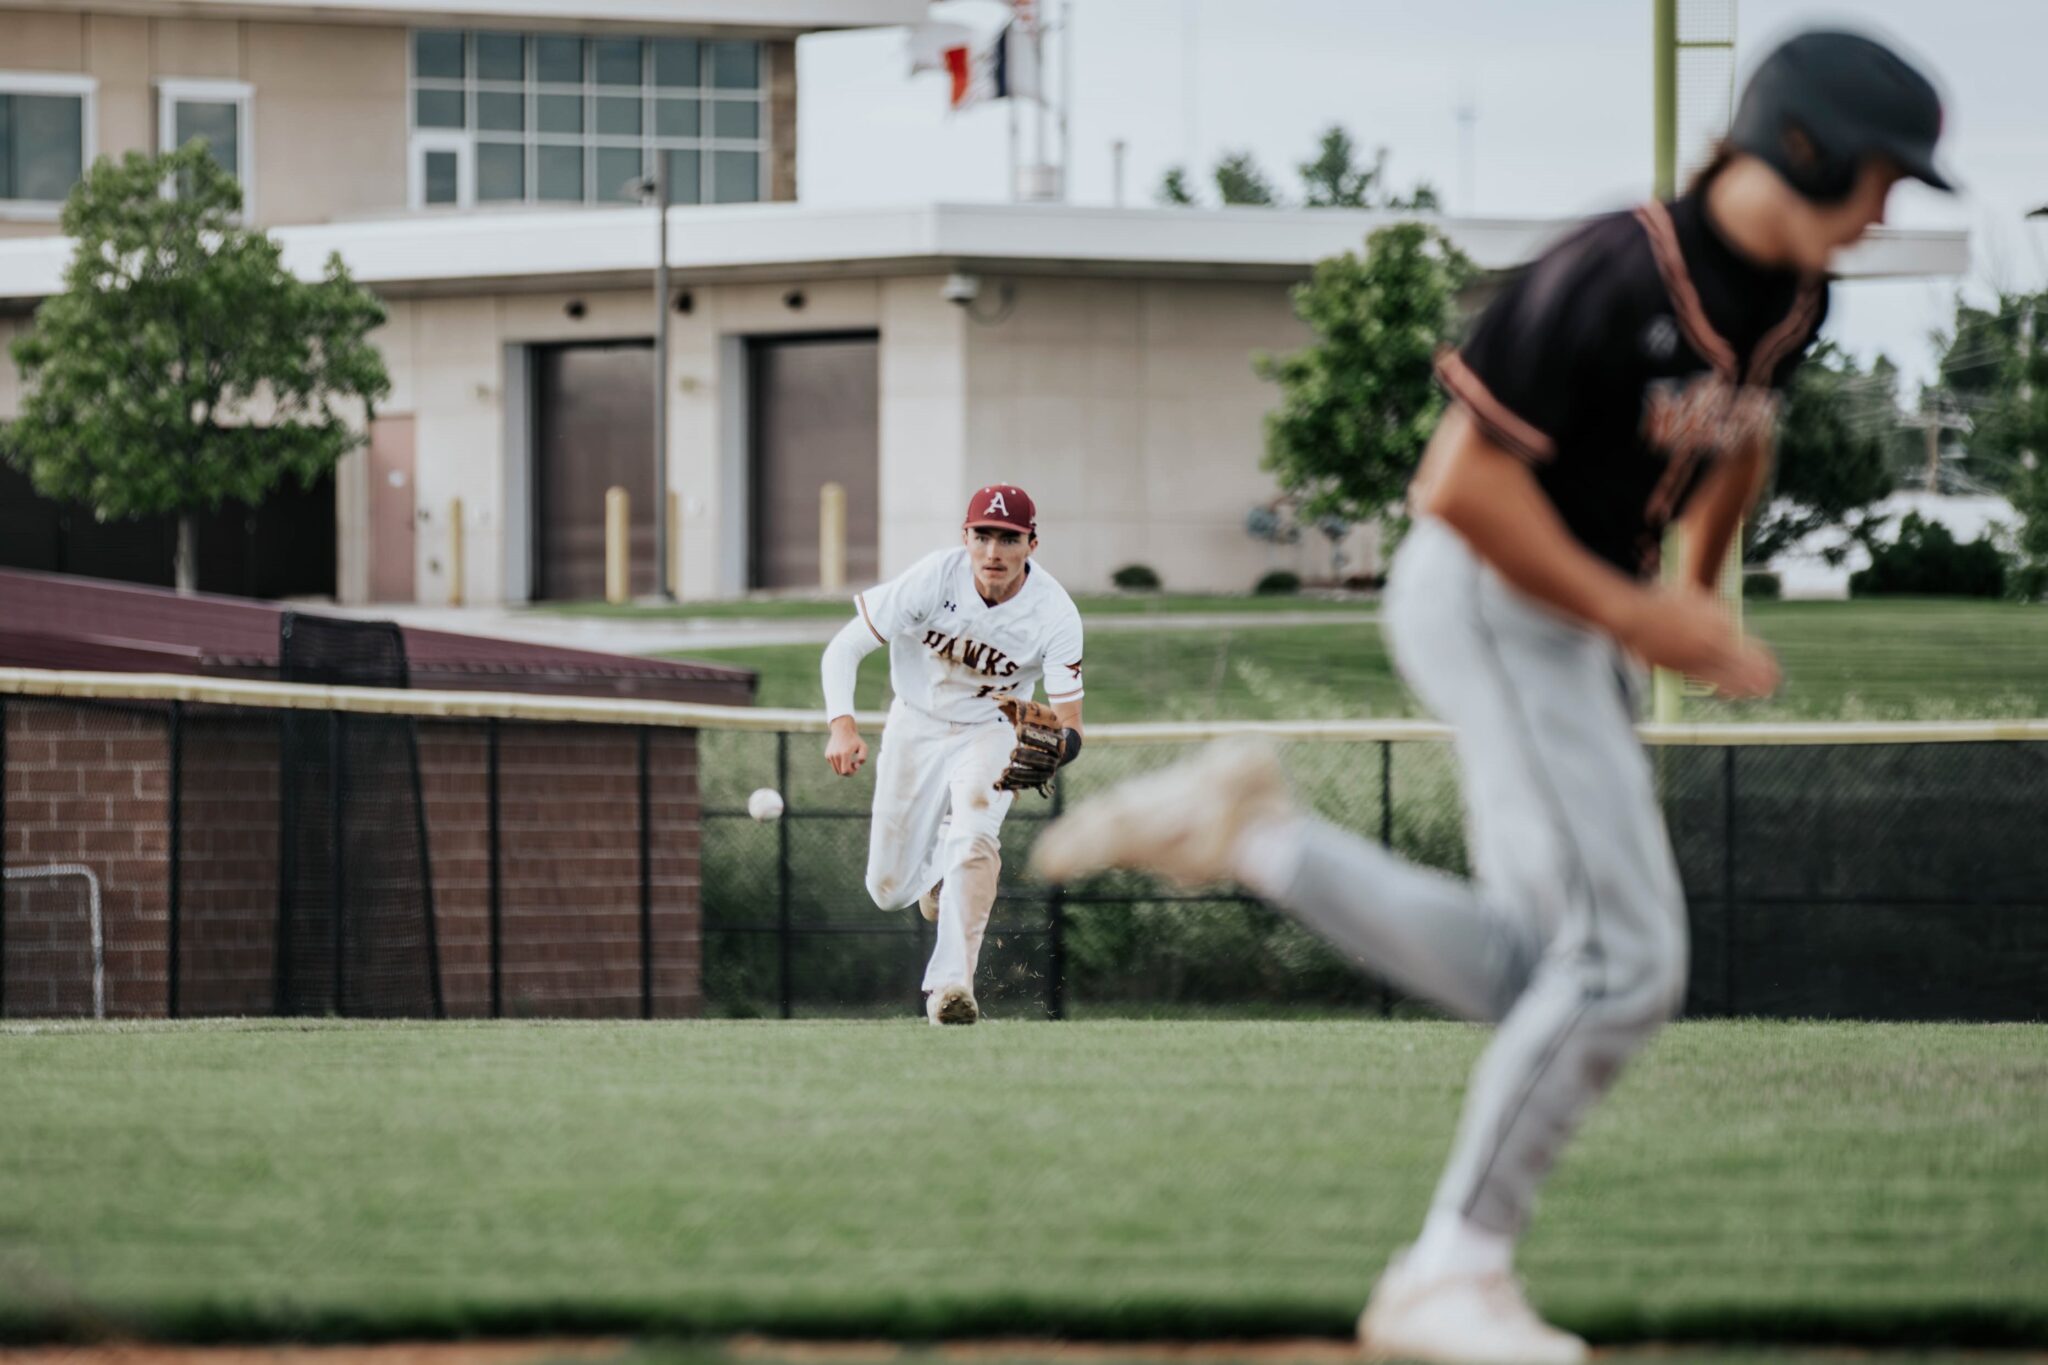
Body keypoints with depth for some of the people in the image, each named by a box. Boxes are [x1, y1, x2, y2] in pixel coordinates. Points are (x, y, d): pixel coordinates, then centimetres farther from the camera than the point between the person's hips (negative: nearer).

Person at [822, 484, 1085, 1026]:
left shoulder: (1053, 612, -26)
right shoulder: (935, 577, -26)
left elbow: (1070, 727, -29)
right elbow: (843, 649, -21)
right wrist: (842, 725, -38)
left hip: (991, 732, -1)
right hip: (915, 728, 2)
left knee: (973, 833, -32)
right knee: (890, 890, 5)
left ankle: (951, 984, -33)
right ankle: (939, 864, 42)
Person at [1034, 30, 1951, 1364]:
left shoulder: (1787, 296, 2)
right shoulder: (1612, 279, -25)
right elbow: (1467, 487, -25)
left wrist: (1702, 595, 23)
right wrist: (1633, 617, -23)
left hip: (1575, 622, 9)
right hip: (1490, 602, -9)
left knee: (1537, 988, 5)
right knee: (1626, 963, -14)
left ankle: (1250, 836, 11)